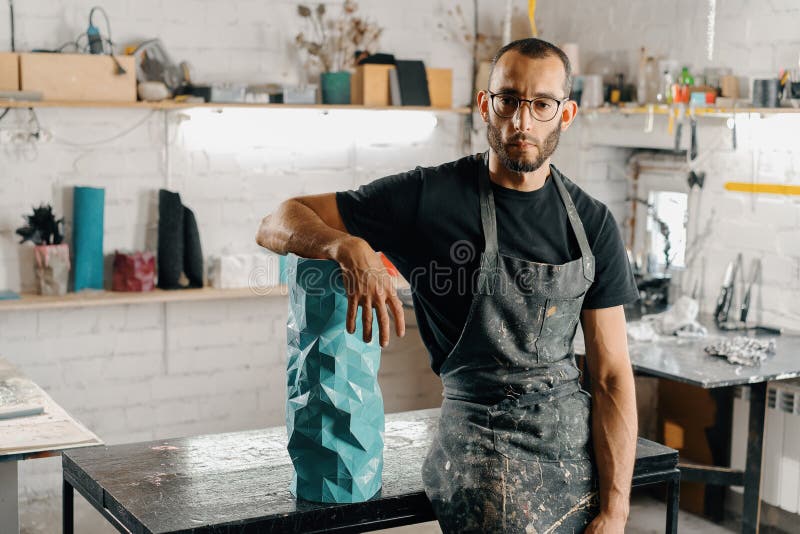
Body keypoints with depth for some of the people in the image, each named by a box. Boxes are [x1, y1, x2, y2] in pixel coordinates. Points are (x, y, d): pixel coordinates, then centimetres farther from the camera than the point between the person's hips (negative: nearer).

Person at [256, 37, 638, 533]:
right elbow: (277, 225, -4)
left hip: (580, 443, 3)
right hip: (483, 442, -3)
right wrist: (352, 249, -26)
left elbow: (612, 375, 2)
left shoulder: (593, 222, 4)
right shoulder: (430, 196, -5)